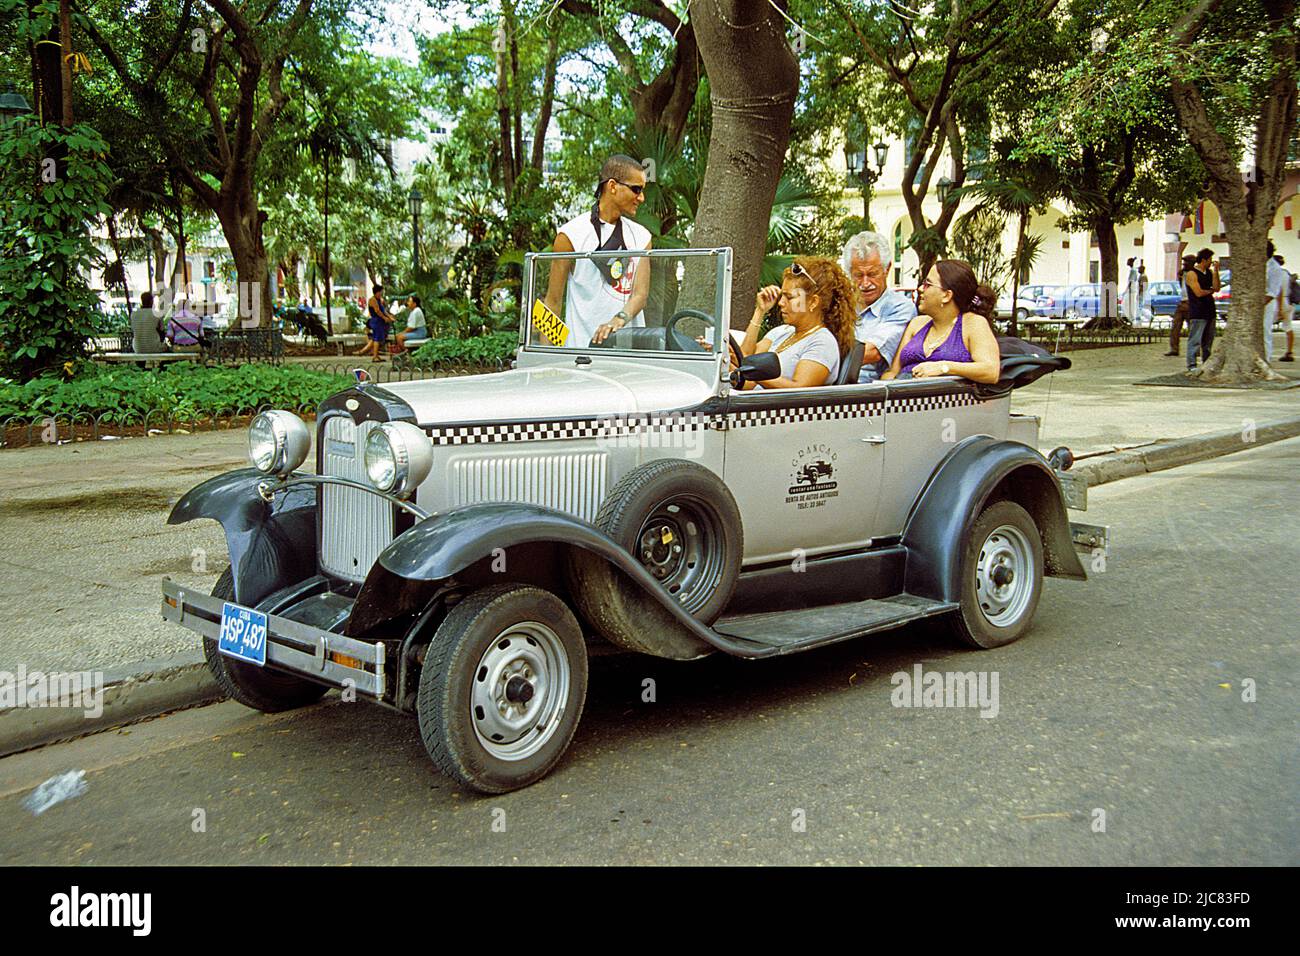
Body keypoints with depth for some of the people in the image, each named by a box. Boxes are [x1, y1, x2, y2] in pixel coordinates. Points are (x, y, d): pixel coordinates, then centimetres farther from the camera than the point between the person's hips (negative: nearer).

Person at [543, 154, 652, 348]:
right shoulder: (571, 234, -1)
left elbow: (641, 293, 3)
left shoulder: (641, 236, 13)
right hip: (583, 346, -4)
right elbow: (553, 300, -1)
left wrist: (620, 318, -18)